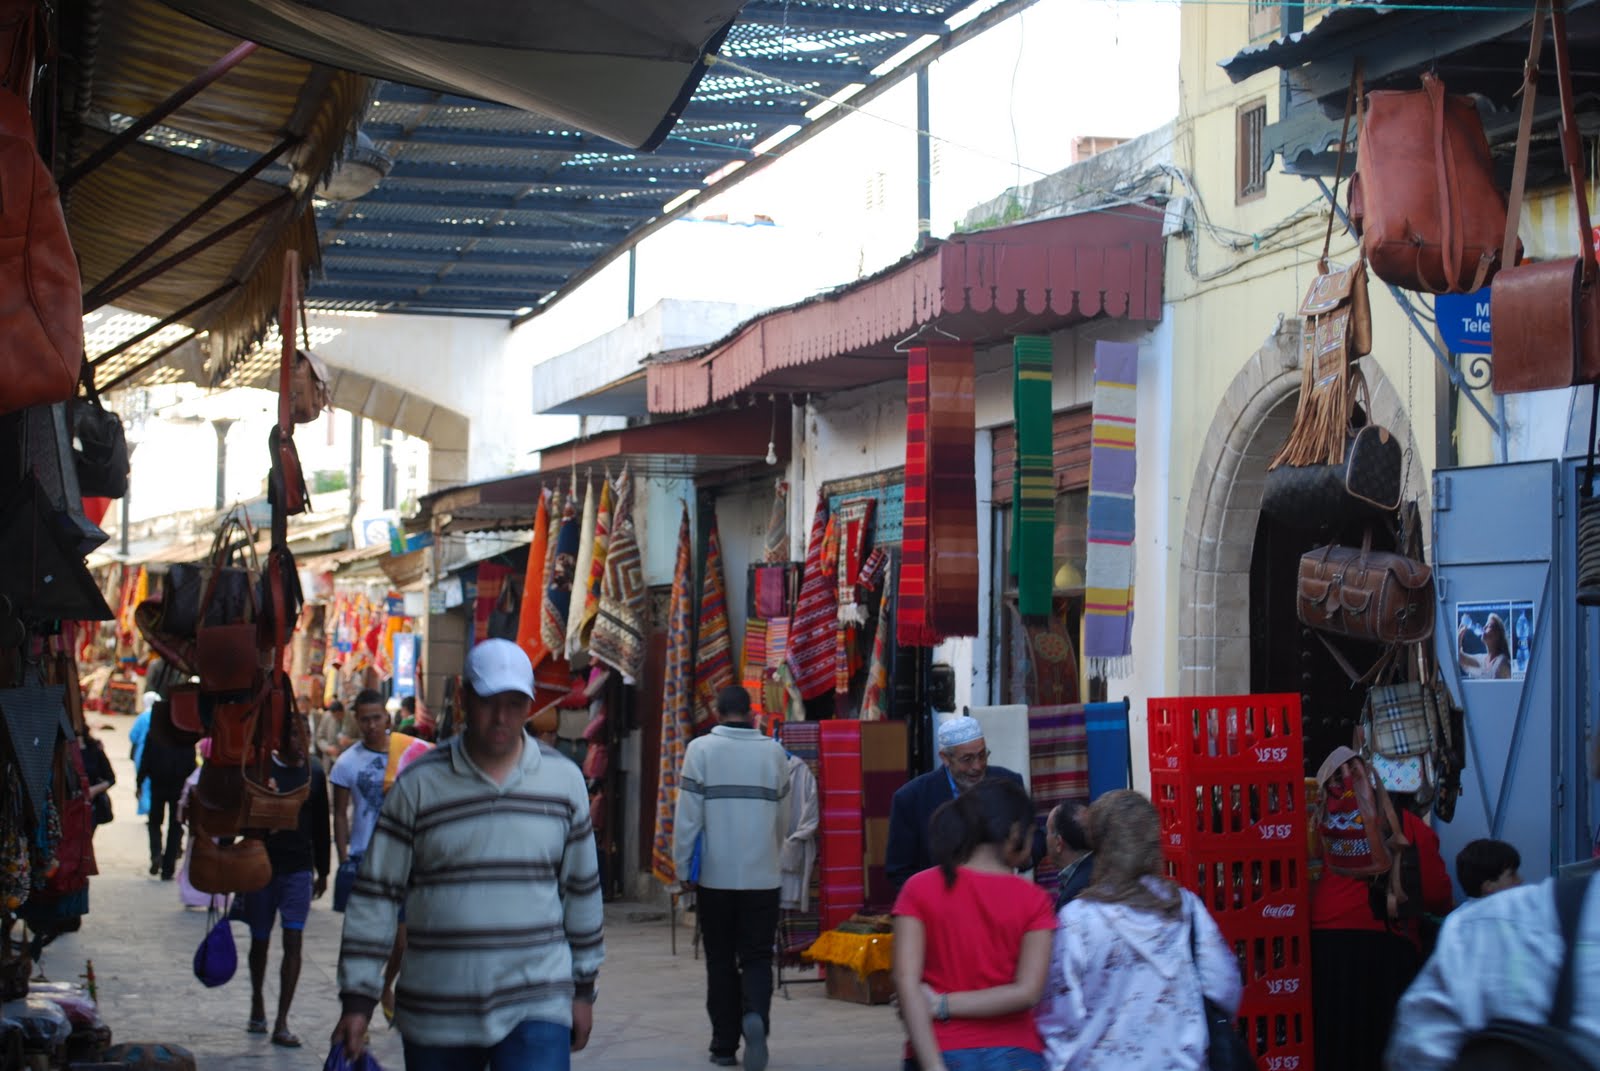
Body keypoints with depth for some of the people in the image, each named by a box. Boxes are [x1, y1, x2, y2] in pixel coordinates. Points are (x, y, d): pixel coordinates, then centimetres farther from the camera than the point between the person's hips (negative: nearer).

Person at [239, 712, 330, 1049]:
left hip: (299, 869, 1)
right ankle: (257, 1005, 34)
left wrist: (322, 870, 15)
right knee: (260, 941, 11)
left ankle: (281, 1022, -7)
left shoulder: (314, 772, 5)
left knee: (293, 942, -7)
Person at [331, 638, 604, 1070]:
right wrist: (358, 999, -3)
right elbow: (376, 895, 1)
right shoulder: (418, 785, -1)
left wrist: (583, 989, 15)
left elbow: (582, 889, 14)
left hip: (536, 1010, 0)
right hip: (436, 1015, 0)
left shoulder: (564, 781, 5)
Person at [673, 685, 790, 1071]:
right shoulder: (774, 752, 2)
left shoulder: (701, 749, -5)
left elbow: (687, 817, -6)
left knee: (721, 960, 9)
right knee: (758, 956, 6)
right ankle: (756, 1015, -21)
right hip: (762, 876, 1)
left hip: (715, 876, -1)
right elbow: (782, 818, 7)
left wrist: (683, 867, 4)